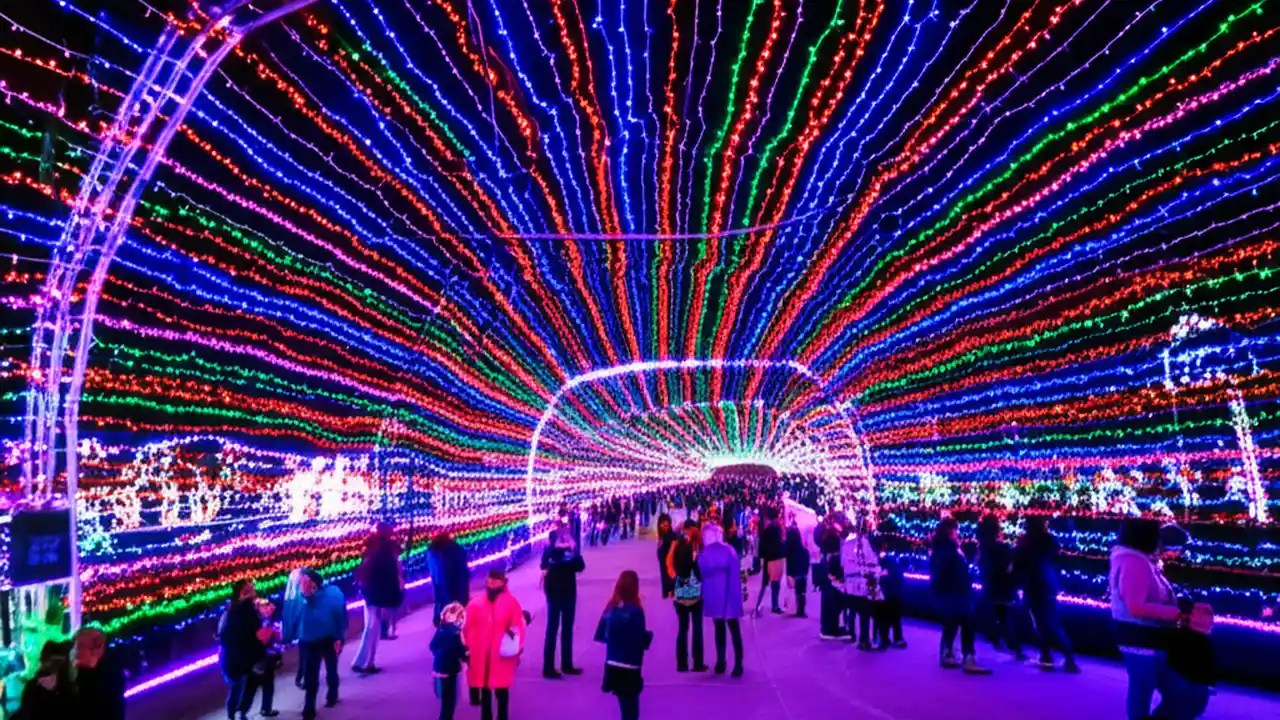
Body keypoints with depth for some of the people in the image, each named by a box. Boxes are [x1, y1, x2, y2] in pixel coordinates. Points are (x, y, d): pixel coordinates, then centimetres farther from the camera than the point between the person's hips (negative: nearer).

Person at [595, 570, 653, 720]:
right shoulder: (635, 610, -16)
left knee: (626, 706, 21)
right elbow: (642, 641, -14)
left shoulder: (611, 607, 1)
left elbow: (600, 635, 5)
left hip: (612, 666, 6)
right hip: (630, 668, -6)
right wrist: (649, 635, 6)